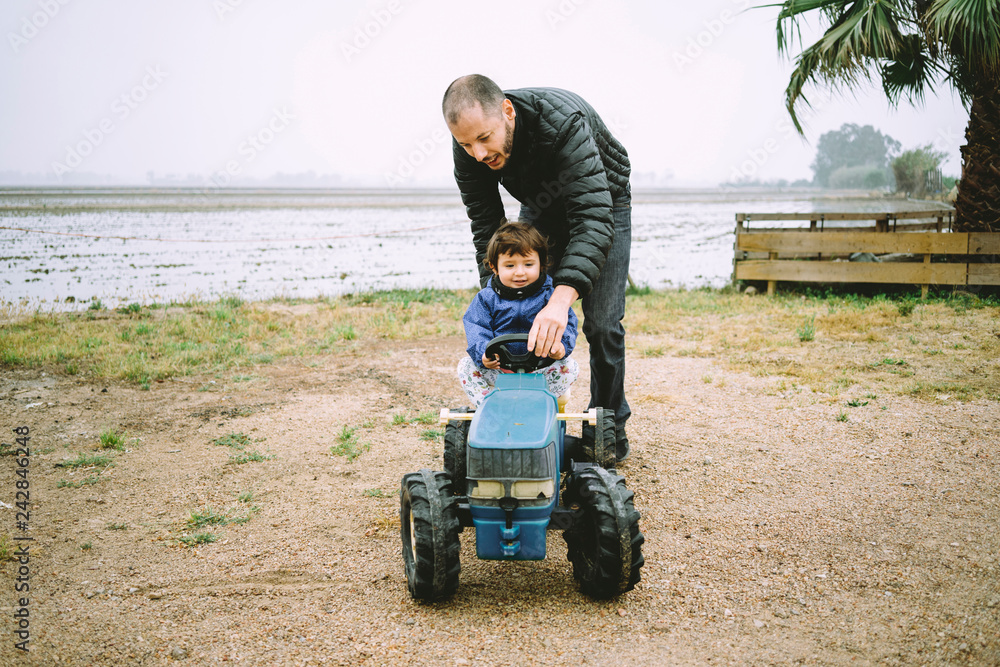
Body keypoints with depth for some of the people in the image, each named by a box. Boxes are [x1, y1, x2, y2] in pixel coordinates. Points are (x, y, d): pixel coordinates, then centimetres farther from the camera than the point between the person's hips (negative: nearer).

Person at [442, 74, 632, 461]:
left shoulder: (563, 122, -43)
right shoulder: (468, 151, -26)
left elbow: (593, 219, -50)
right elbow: (486, 228, -18)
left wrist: (562, 298, -63)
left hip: (601, 202, -4)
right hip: (541, 208, 4)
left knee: (601, 324, -9)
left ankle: (610, 428, 9)